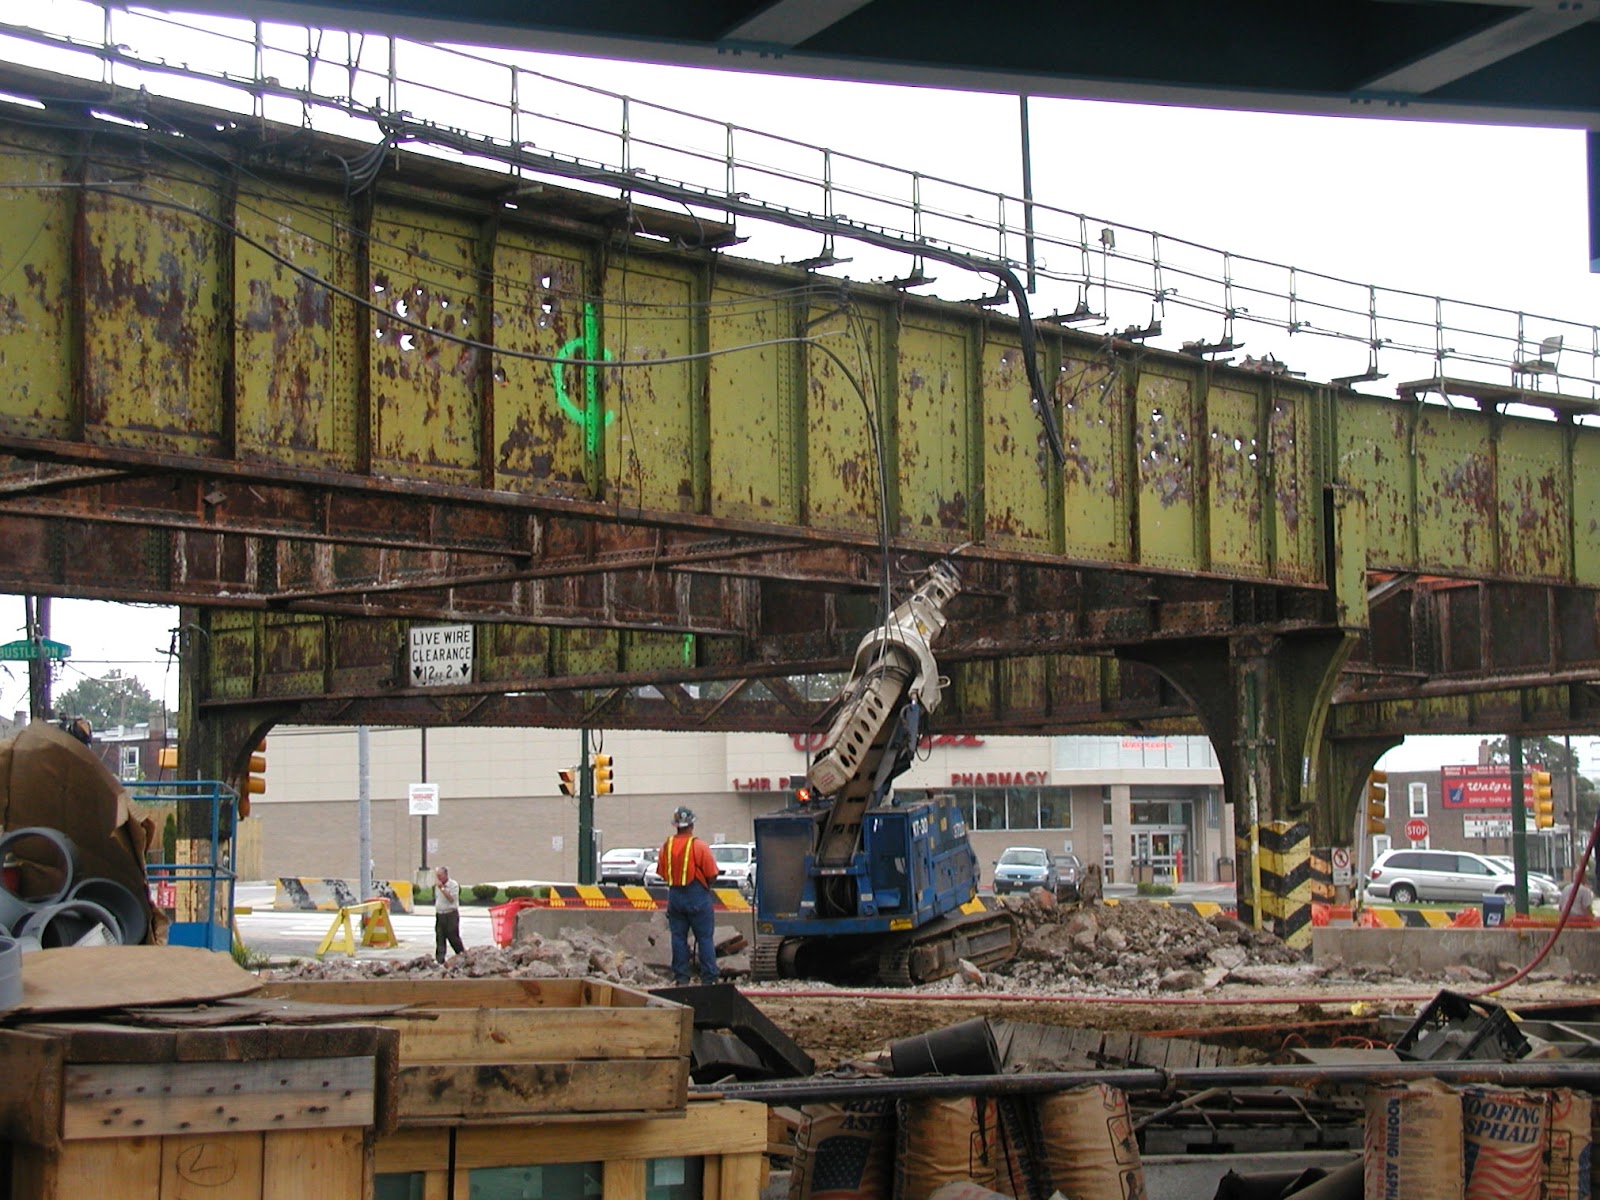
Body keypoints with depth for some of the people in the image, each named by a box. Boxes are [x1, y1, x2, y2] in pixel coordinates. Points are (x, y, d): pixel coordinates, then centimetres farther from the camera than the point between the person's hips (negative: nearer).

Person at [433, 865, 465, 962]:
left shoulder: (453, 885, -8)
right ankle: (439, 959, 3)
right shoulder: (437, 886, 13)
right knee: (439, 938, 2)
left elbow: (451, 898, -18)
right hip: (439, 914, 6)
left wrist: (442, 888, -21)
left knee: (453, 937, -4)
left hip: (451, 915, -6)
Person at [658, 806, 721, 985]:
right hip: (697, 896, -4)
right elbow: (712, 876, -10)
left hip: (675, 895, 4)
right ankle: (709, 977, 1)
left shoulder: (667, 846, 0)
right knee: (705, 937, 2)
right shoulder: (699, 846, -13)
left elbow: (662, 872, 8)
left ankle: (681, 977, 11)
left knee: (678, 937, 10)